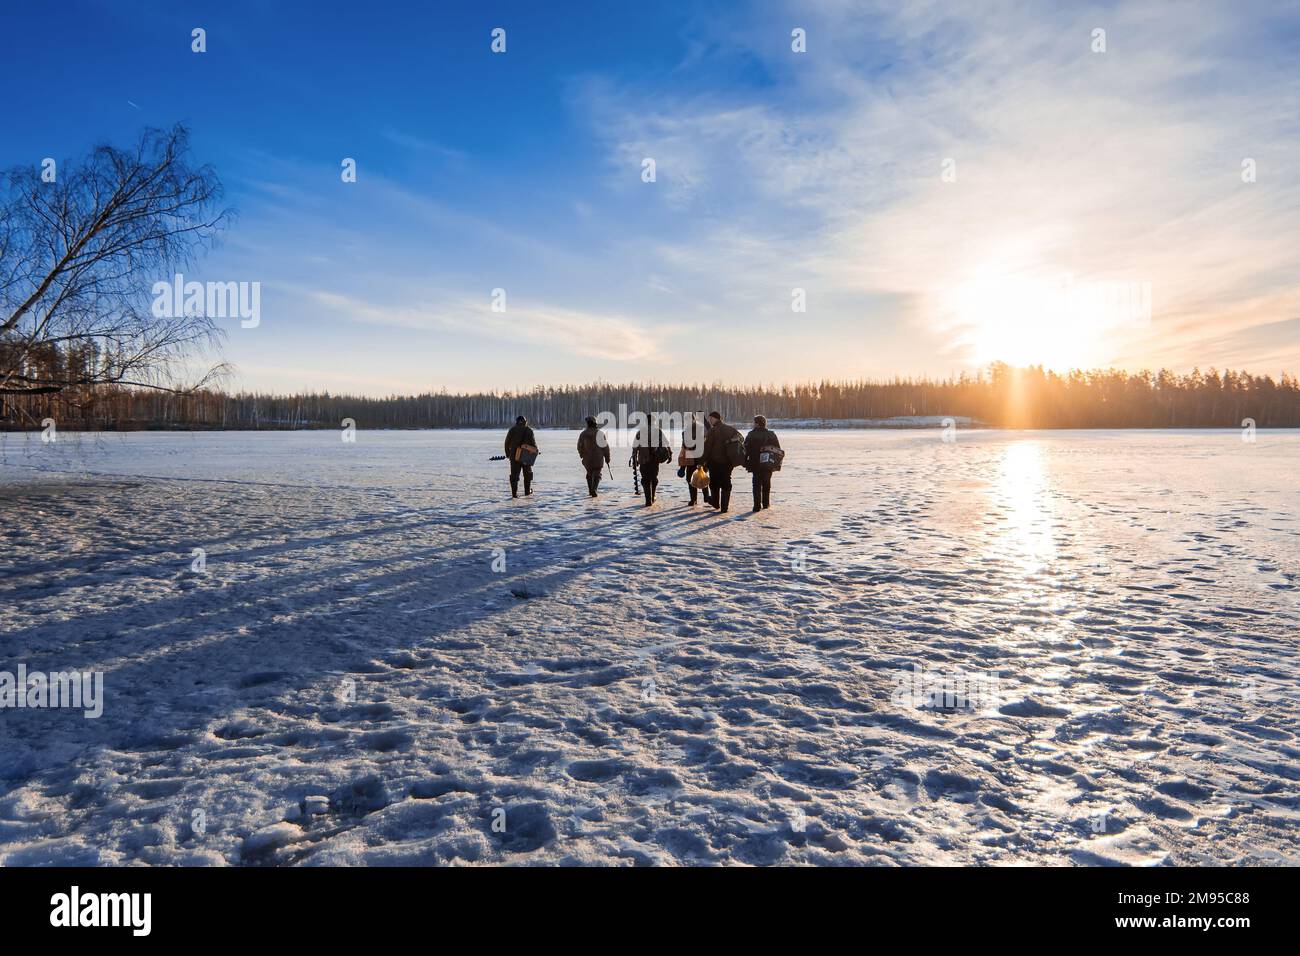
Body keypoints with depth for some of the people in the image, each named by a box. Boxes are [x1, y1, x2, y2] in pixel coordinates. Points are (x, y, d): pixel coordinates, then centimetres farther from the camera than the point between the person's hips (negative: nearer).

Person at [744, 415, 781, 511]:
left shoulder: (751, 435, -5)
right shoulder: (771, 435, 4)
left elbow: (746, 450, -7)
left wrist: (745, 462, -1)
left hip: (755, 464, -3)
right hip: (768, 464, 3)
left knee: (757, 485, 3)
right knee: (767, 484, 18)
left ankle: (757, 505, -5)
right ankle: (766, 503, 24)